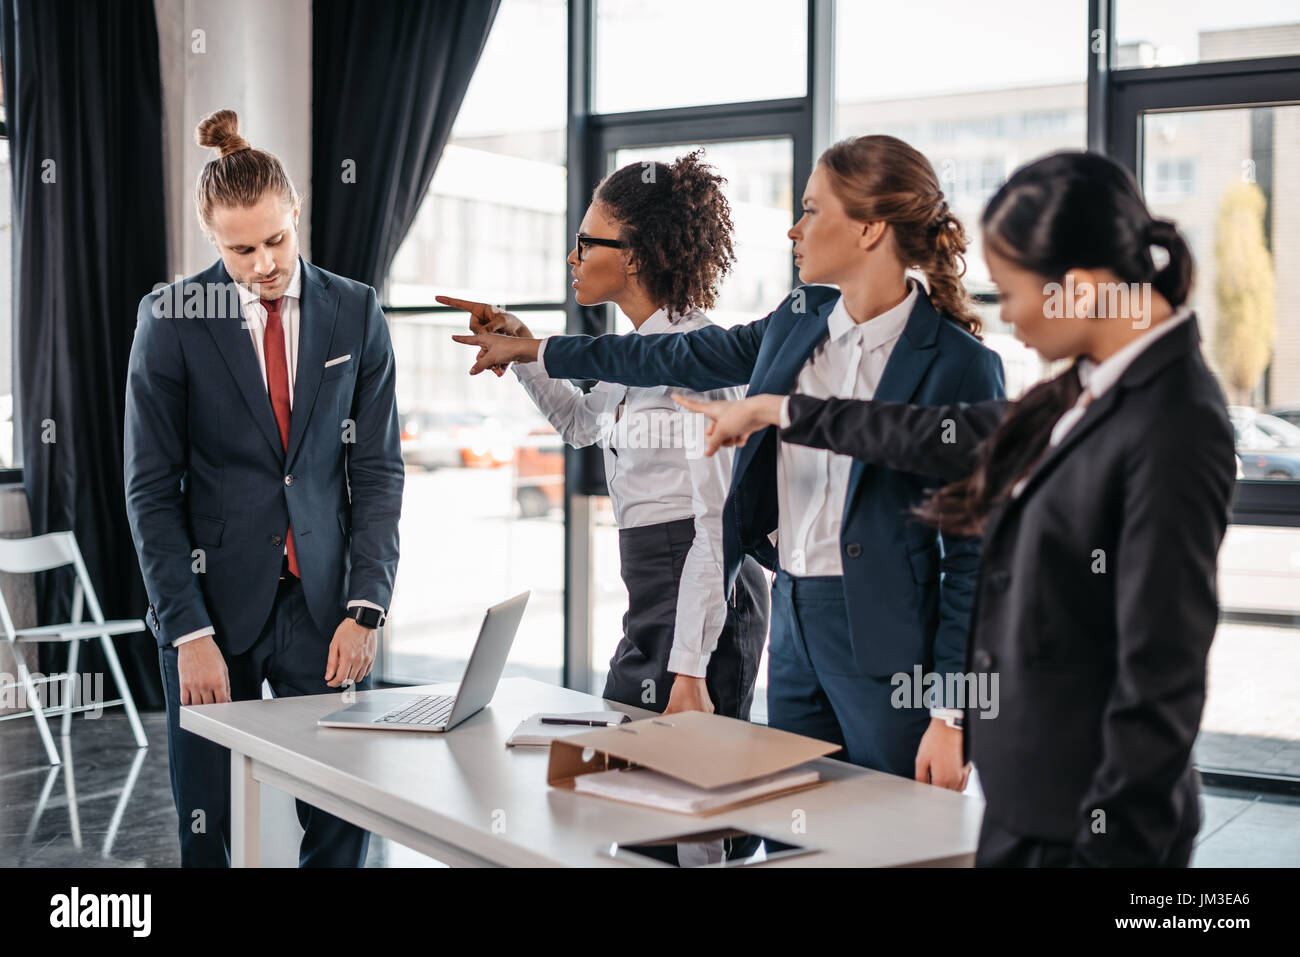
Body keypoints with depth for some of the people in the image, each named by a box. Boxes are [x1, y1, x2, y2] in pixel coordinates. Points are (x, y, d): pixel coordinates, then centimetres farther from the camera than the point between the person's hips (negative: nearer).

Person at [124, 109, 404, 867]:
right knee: (210, 825, 6)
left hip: (321, 600, 2)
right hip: (215, 599, -1)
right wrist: (188, 632, -10)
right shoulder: (173, 317, -3)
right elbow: (152, 489, -3)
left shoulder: (355, 313, 2)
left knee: (343, 816, 1)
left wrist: (365, 607, -6)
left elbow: (379, 471, 3)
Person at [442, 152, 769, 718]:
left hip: (704, 604, -10)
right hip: (653, 601, 10)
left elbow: (718, 521, -20)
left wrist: (690, 669, -23)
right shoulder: (643, 349, 12)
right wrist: (522, 347, 18)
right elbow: (581, 423, 33)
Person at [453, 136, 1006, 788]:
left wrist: (950, 716, -14)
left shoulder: (959, 365, -12)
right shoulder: (799, 322, 7)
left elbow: (975, 551, -11)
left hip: (887, 647, -6)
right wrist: (532, 350, 30)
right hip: (793, 619, 7)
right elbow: (685, 358, 22)